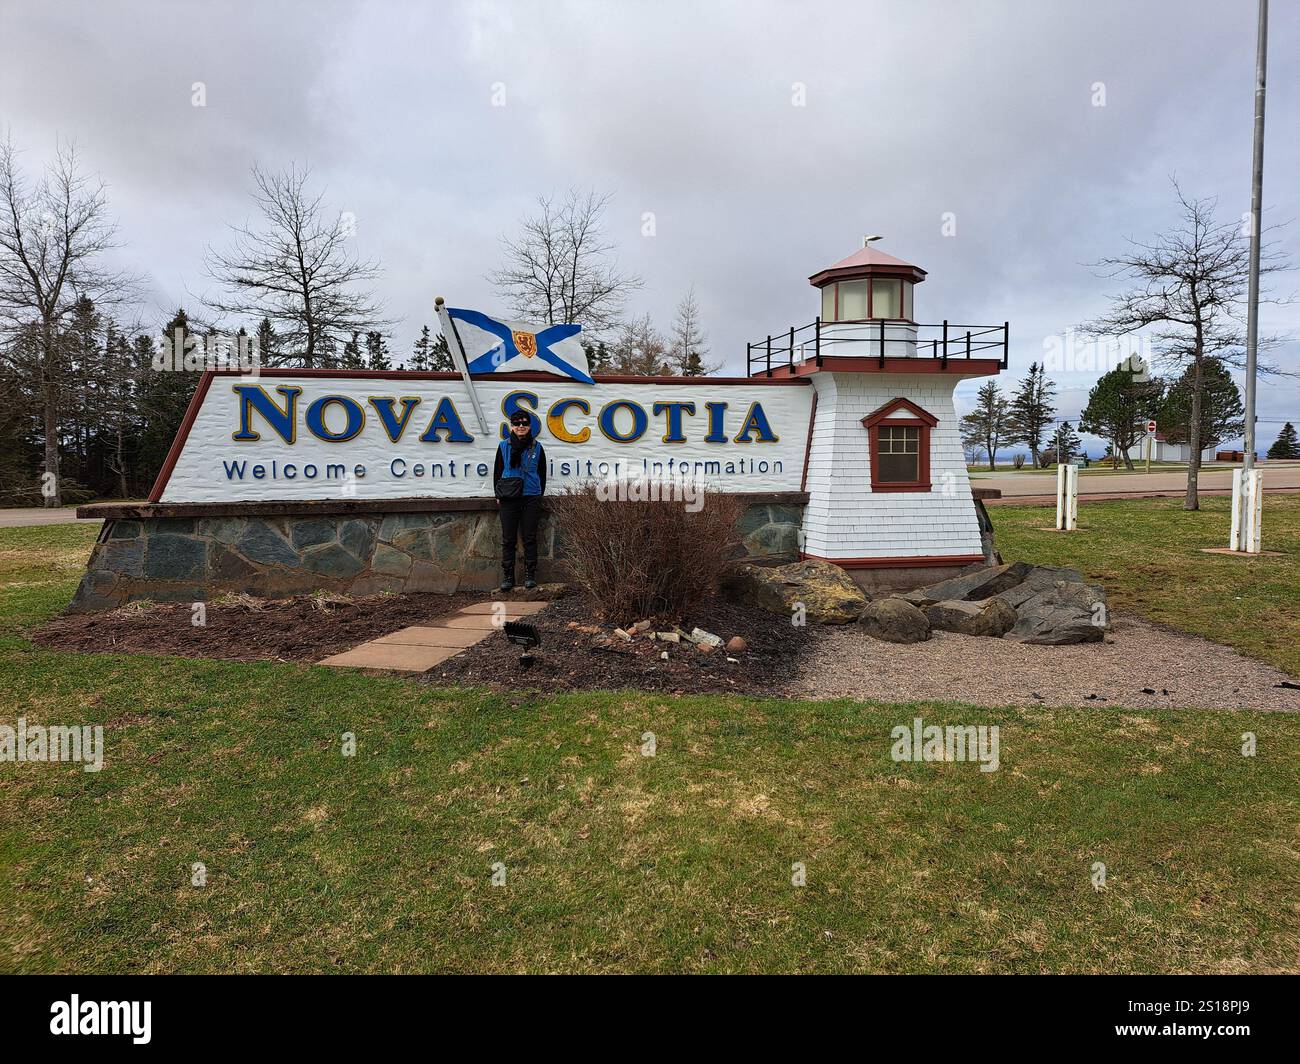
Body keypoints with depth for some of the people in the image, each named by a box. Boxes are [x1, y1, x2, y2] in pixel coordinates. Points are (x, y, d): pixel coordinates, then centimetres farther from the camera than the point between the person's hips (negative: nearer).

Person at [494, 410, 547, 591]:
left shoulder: (536, 447, 6)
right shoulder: (504, 446, 5)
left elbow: (542, 473, 11)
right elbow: (497, 471, 10)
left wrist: (539, 495, 6)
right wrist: (498, 495, 5)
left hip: (531, 498, 0)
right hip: (509, 500, 0)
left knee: (530, 538, 3)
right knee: (508, 539, 3)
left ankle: (530, 575, 11)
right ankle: (507, 576, 9)